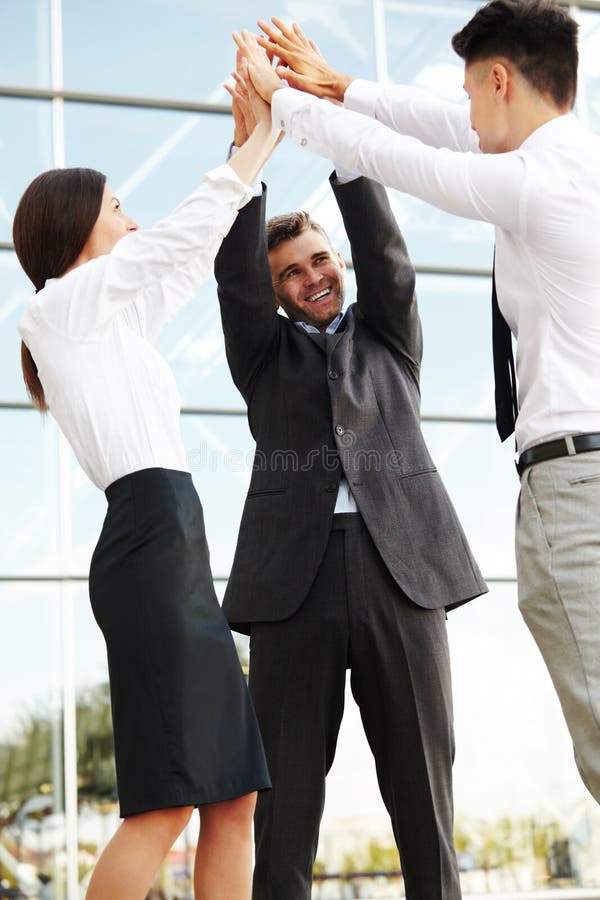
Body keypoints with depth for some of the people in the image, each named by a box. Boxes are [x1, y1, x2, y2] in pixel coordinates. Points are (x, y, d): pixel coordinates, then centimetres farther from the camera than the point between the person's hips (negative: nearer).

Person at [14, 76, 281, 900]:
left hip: (176, 559, 9)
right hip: (153, 542, -9)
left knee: (233, 800, 4)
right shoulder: (65, 301, 3)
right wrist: (264, 132, 14)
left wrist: (255, 135, 31)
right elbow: (187, 231, 3)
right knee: (166, 804, -13)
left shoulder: (107, 321, 25)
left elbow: (193, 258, 31)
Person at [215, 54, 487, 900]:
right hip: (292, 576, 0)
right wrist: (248, 142, -6)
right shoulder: (264, 356, 21)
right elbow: (234, 271, 6)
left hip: (401, 566, 1)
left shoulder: (388, 336, 23)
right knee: (284, 798, -6)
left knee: (423, 791, -1)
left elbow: (385, 254, 7)